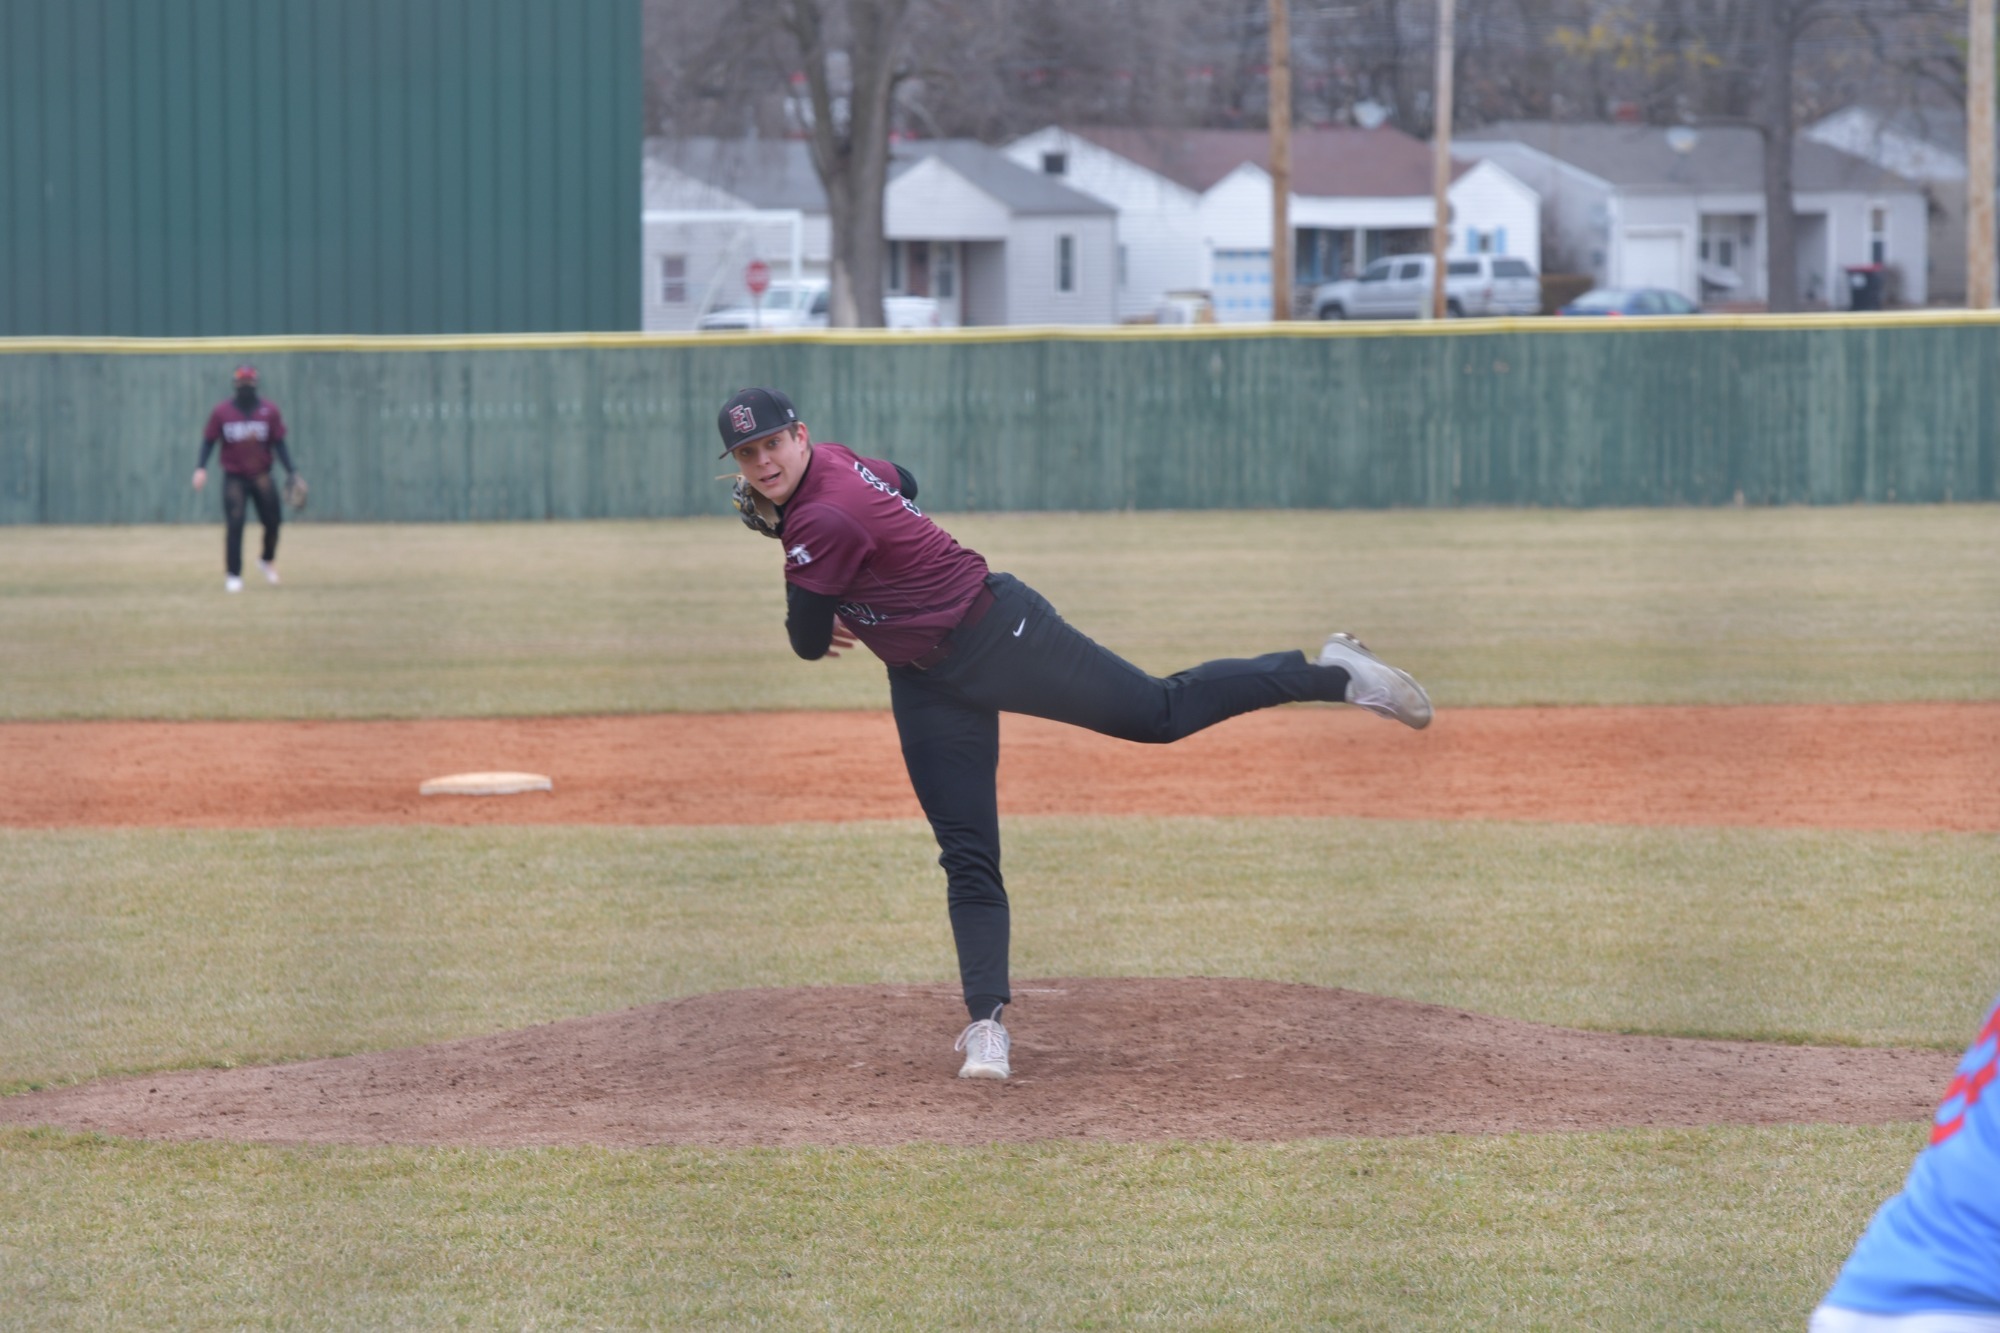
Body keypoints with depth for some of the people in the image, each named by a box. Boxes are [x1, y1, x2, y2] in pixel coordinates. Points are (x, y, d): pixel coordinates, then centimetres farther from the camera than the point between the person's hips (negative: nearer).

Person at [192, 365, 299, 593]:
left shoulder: (269, 410, 0)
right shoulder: (222, 411, -1)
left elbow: (279, 443, 0)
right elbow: (209, 440, 1)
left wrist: (291, 471, -9)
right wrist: (201, 467, -12)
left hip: (262, 477, 2)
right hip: (234, 477, -2)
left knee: (272, 523, 6)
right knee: (234, 526, -8)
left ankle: (267, 561, 35)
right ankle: (233, 576, -2)